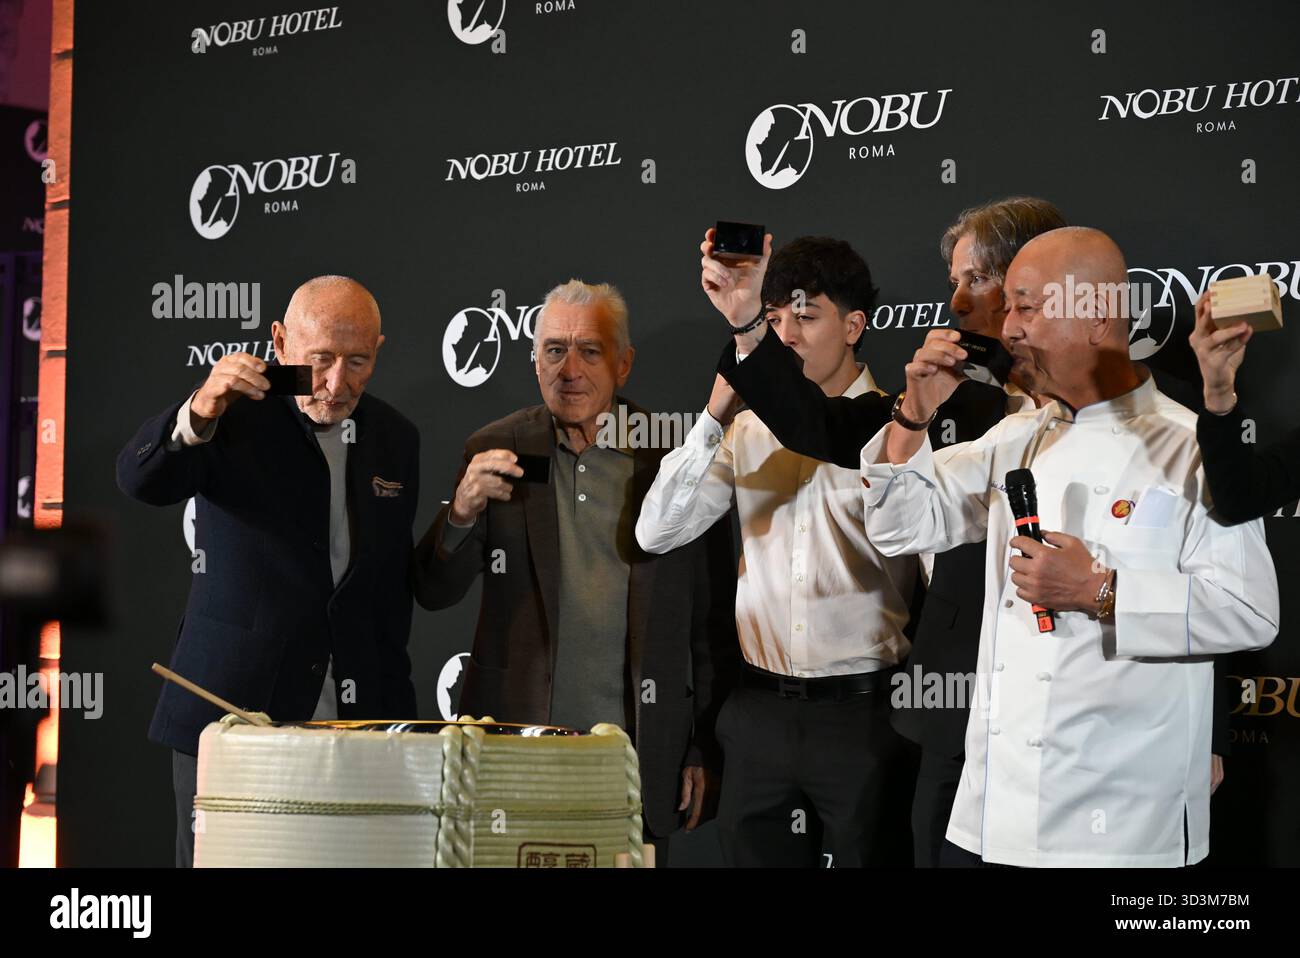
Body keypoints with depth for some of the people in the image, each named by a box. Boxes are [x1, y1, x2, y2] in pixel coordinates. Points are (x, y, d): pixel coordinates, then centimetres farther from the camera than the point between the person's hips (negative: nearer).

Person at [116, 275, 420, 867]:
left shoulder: (394, 438, 11)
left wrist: (395, 709, 13)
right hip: (231, 711, -3)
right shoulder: (234, 418, -3)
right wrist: (198, 412, -40)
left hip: (354, 724, 3)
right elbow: (141, 481, -21)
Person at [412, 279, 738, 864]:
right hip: (516, 733, 1)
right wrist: (463, 511, -16)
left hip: (641, 751, -1)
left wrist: (705, 751, 3)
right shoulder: (496, 452, 4)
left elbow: (713, 624, 4)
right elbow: (433, 593, 3)